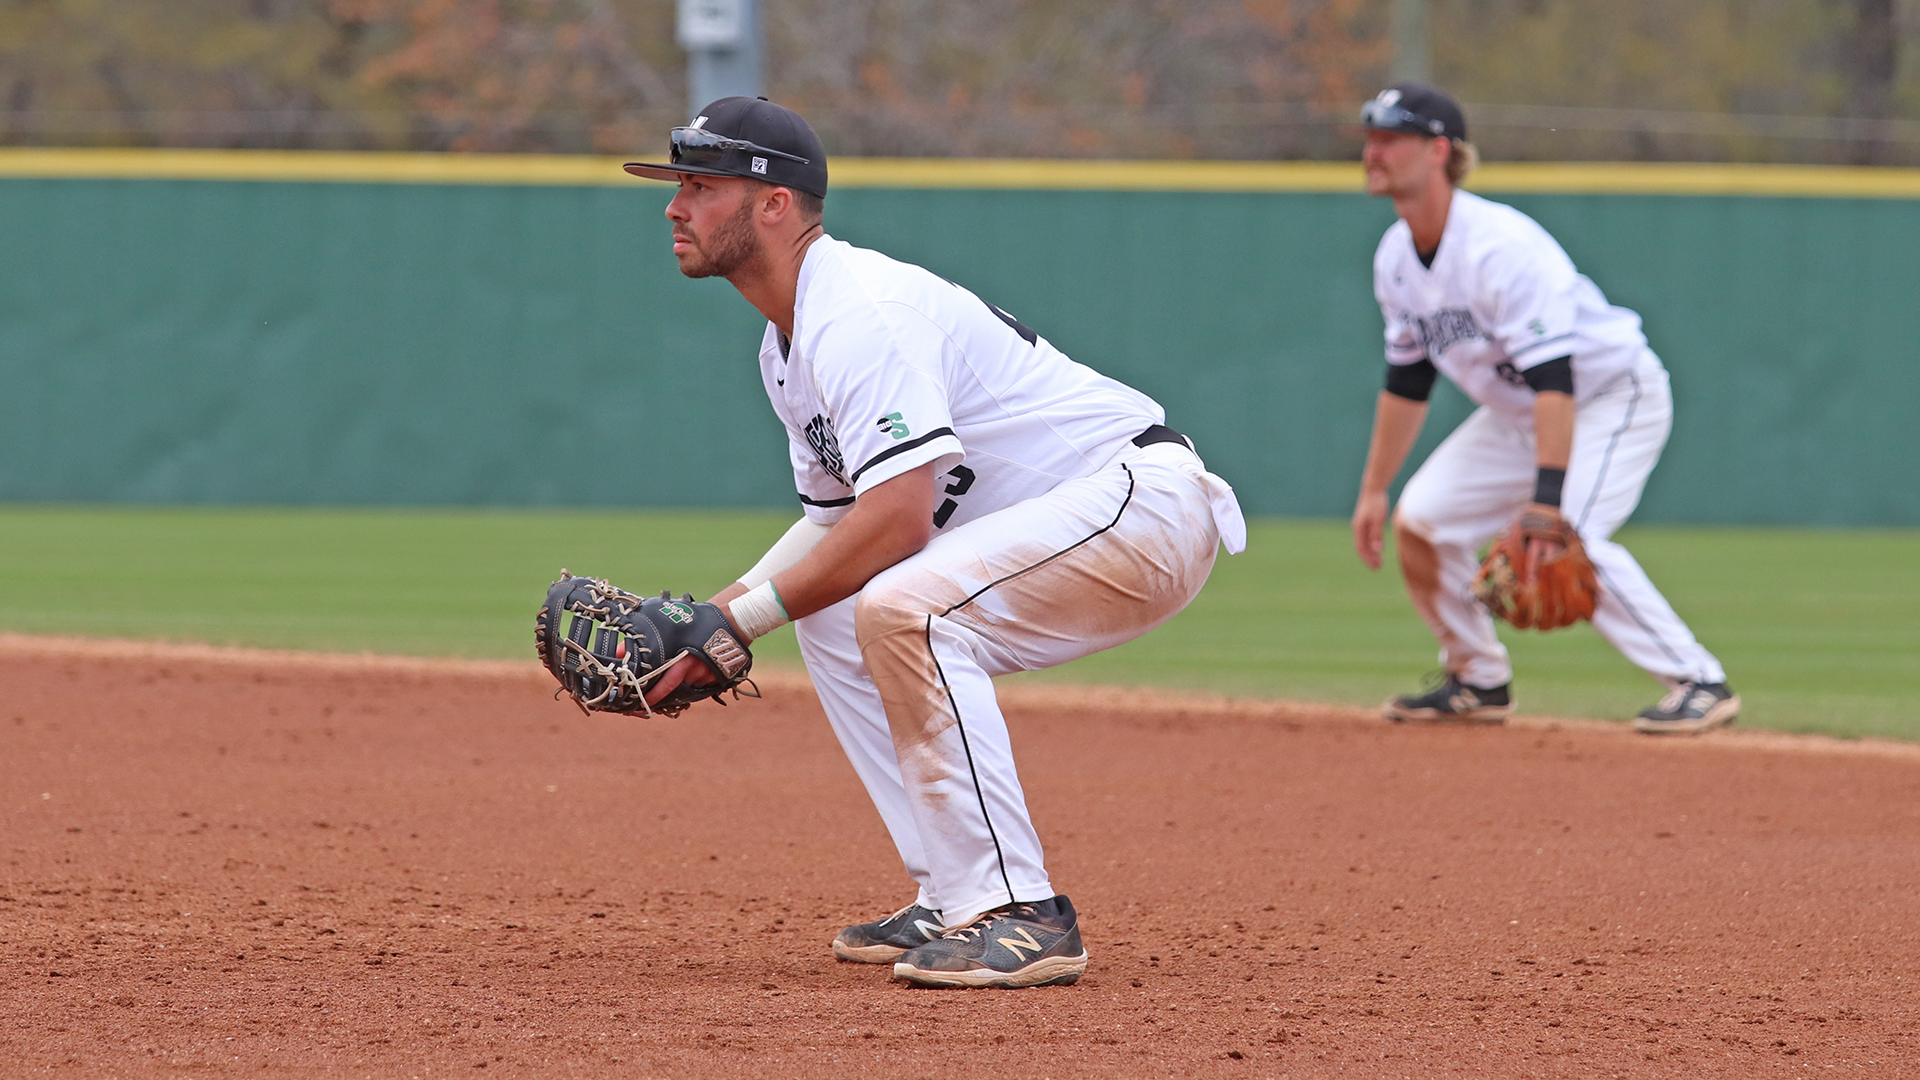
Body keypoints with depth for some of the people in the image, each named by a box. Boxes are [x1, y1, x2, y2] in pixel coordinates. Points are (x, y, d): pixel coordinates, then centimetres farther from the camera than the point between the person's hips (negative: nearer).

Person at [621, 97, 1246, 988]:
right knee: (830, 615, 12)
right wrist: (708, 616, 4)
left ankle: (1020, 914, -26)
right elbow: (835, 514, 19)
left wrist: (746, 616, -21)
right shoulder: (787, 343, 13)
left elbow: (898, 520, -29)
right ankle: (954, 901, 10)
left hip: (1142, 494, -11)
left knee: (903, 606, -29)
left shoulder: (859, 313, -20)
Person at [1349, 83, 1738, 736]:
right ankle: (1478, 682, 15)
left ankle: (1698, 684, -22)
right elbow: (1407, 380, 10)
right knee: (1418, 522, -2)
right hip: (1515, 411, 9)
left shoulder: (1501, 247, -31)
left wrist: (1548, 497, -46)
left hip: (1615, 395, -9)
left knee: (1568, 537, -28)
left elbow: (1552, 377, -37)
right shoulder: (1396, 258, -2)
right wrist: (1373, 490, 8)